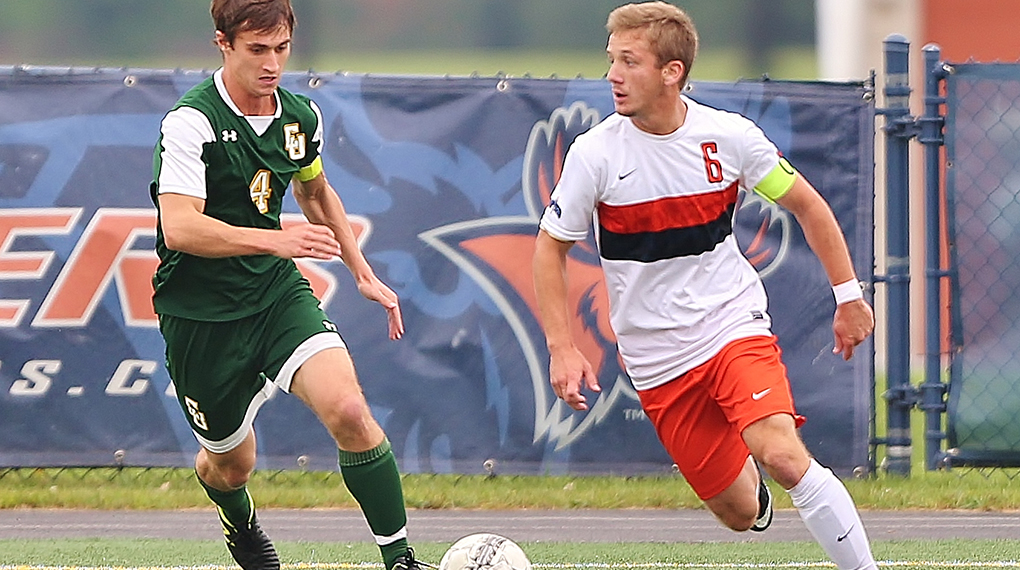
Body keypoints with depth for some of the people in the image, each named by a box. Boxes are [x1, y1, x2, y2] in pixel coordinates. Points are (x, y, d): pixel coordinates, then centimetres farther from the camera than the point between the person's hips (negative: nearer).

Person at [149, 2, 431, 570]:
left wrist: (363, 273, 22)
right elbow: (179, 227, -32)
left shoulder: (301, 116, 1)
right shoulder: (191, 123, -20)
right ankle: (242, 523, 50)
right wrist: (274, 240, -42)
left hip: (278, 293, 4)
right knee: (233, 462, 12)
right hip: (201, 316, -4)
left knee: (349, 410, -21)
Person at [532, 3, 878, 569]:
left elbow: (806, 204, 7)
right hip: (658, 360, 1)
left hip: (734, 326, -1)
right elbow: (551, 247, 1)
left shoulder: (729, 136, -8)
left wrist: (849, 294, 7)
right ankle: (750, 485, 40)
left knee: (783, 456, -27)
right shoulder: (596, 154, -11)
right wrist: (562, 348, -6)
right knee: (740, 513, 2)